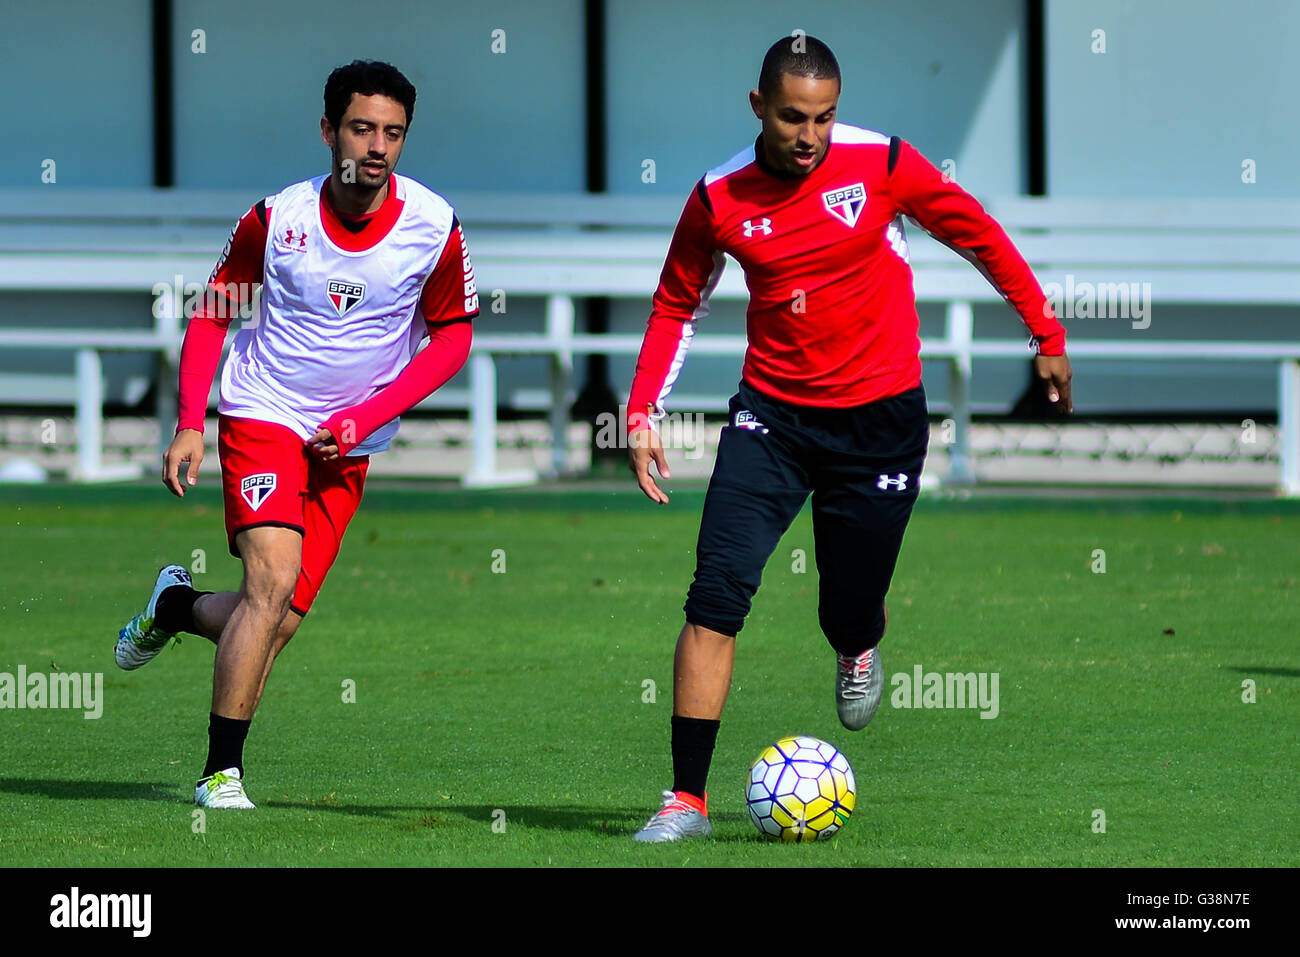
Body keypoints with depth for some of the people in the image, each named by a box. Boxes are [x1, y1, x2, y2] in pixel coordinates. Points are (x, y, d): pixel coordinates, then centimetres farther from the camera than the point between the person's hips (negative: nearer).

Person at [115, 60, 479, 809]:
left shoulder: (434, 227, -10)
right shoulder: (279, 217, -11)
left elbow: (453, 338, 0)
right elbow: (213, 311, 3)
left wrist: (364, 419, -10)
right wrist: (190, 424, -6)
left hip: (349, 446, 3)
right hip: (264, 412, -2)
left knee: (281, 622, 0)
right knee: (274, 581, -21)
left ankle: (178, 608, 35)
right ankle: (222, 771, -11)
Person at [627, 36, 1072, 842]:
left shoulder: (883, 165, -10)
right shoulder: (721, 198, -5)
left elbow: (980, 237, 4)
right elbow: (678, 305, 10)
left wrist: (1046, 335, 8)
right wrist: (643, 415, 1)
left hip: (880, 419, -1)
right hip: (772, 414, 1)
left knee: (848, 611, 5)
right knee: (716, 596, -13)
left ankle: (860, 652, 46)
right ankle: (688, 798, -8)